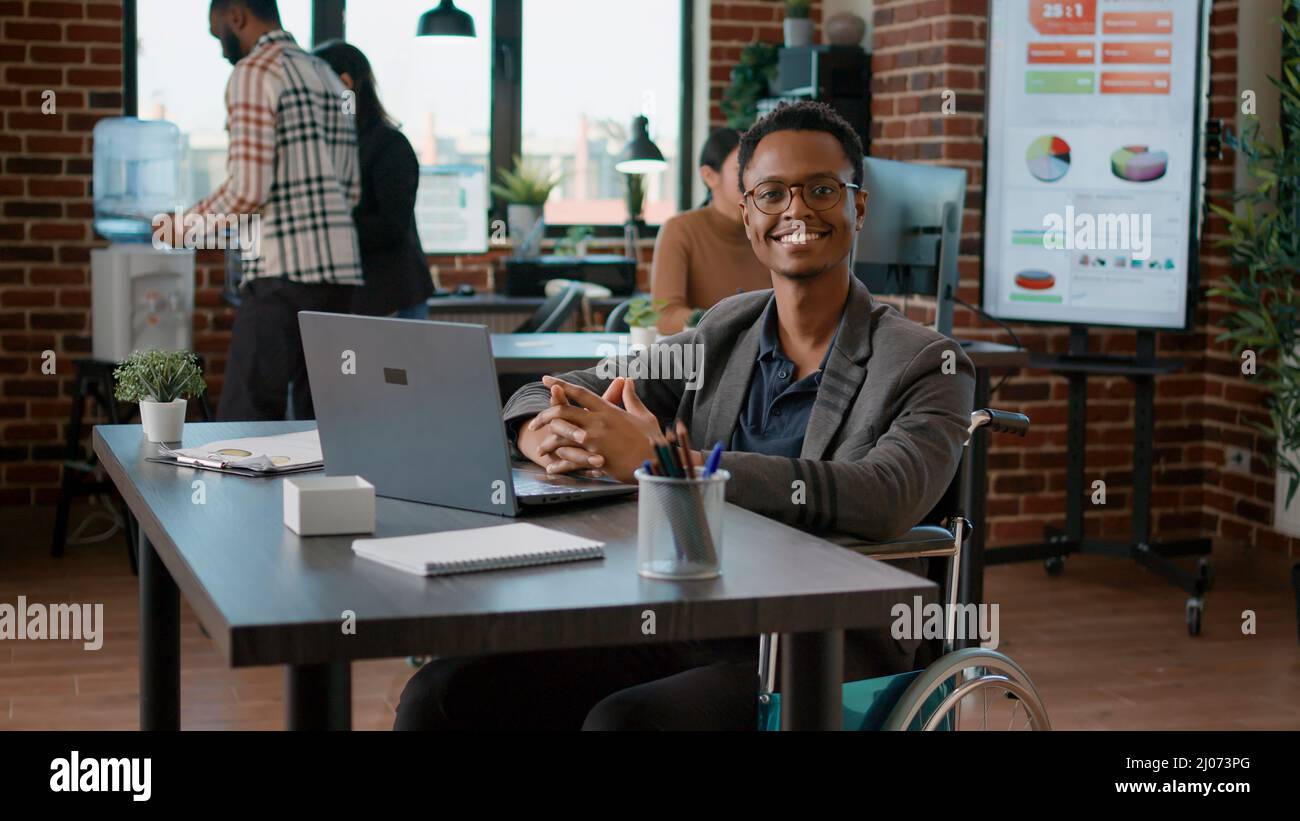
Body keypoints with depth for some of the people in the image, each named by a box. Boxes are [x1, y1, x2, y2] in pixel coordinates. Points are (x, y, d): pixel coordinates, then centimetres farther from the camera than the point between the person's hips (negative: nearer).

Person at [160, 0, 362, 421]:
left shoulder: (254, 73, -6)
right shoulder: (328, 76, 19)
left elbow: (248, 189, -15)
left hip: (283, 274, -8)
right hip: (340, 269, 8)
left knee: (244, 420, -6)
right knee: (318, 415, 9)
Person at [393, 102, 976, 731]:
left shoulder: (929, 367, -1)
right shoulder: (722, 334, 15)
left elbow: (883, 499, -22)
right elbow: (542, 396, 16)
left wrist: (659, 460, -24)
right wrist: (556, 438, -11)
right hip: (678, 631, 5)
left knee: (623, 720, -34)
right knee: (442, 692, -16)